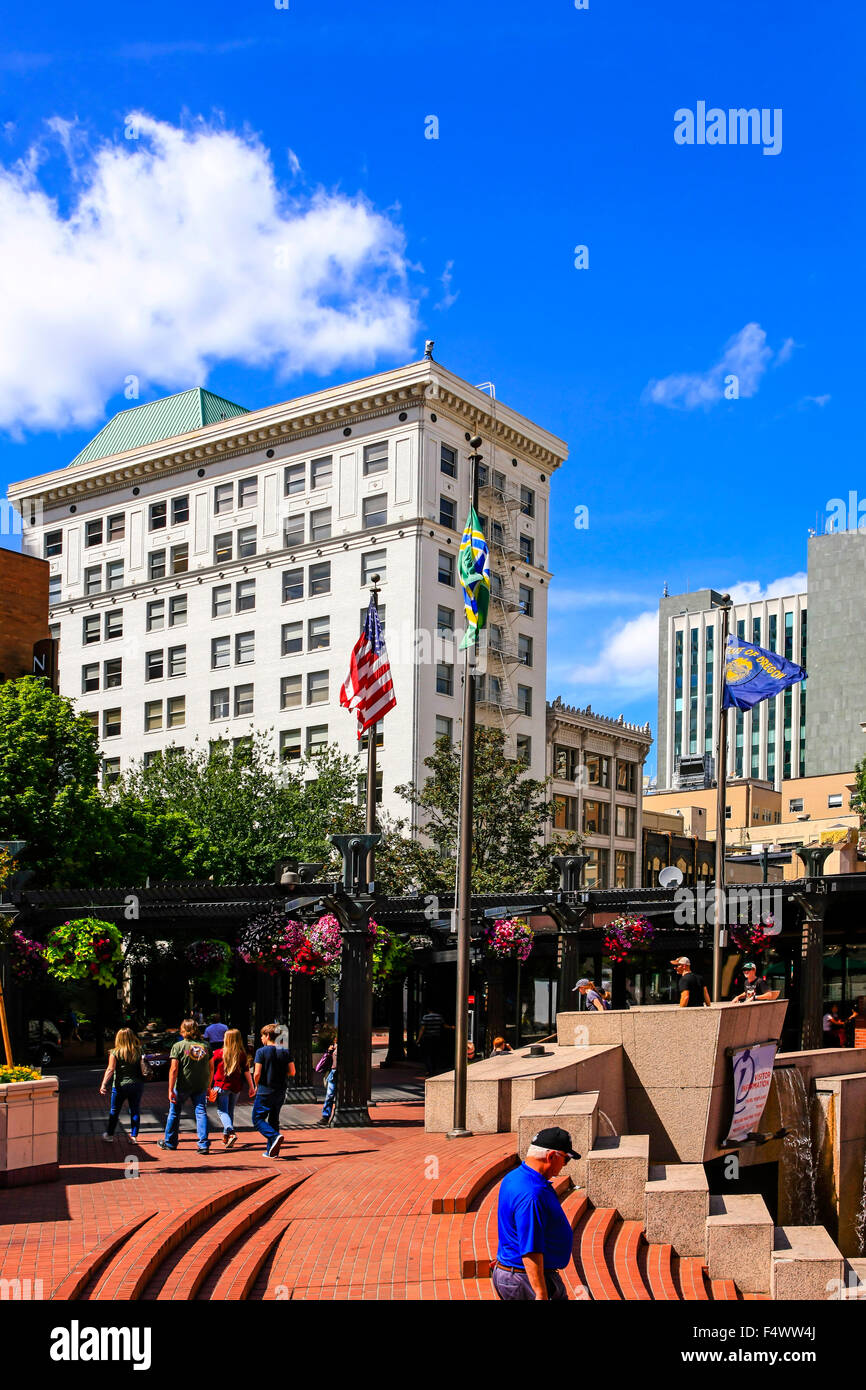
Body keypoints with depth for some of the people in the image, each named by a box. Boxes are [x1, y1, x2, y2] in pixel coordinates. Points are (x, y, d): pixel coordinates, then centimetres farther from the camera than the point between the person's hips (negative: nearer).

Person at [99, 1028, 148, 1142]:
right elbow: (142, 1070, 0)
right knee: (135, 1111, 11)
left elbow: (110, 1069, -15)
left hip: (120, 1085, -2)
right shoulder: (138, 1052, -2)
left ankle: (109, 1135, 23)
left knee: (114, 1111, 14)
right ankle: (134, 1135, 14)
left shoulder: (115, 1052, -10)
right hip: (136, 1084, 2)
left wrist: (103, 1084, -14)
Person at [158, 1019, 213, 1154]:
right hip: (201, 1087, 2)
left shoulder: (178, 1046, -7)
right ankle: (204, 1145, -5)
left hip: (182, 1086, -2)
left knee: (174, 1113, 15)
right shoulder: (205, 1046, 4)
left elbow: (173, 1069, -13)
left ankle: (169, 1142, 29)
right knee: (201, 1113, 4)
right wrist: (208, 1086, 18)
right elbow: (211, 1068, 7)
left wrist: (170, 1090, -11)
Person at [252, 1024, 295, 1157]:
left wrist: (256, 1085, 4)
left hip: (265, 1091, -5)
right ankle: (271, 1151, 14)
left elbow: (257, 1073, -14)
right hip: (280, 1091, 5)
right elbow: (292, 1072, 3)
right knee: (274, 1120, 16)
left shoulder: (262, 1051, -10)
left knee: (258, 1119, 4)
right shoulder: (285, 1051, 4)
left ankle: (275, 1136, -19)